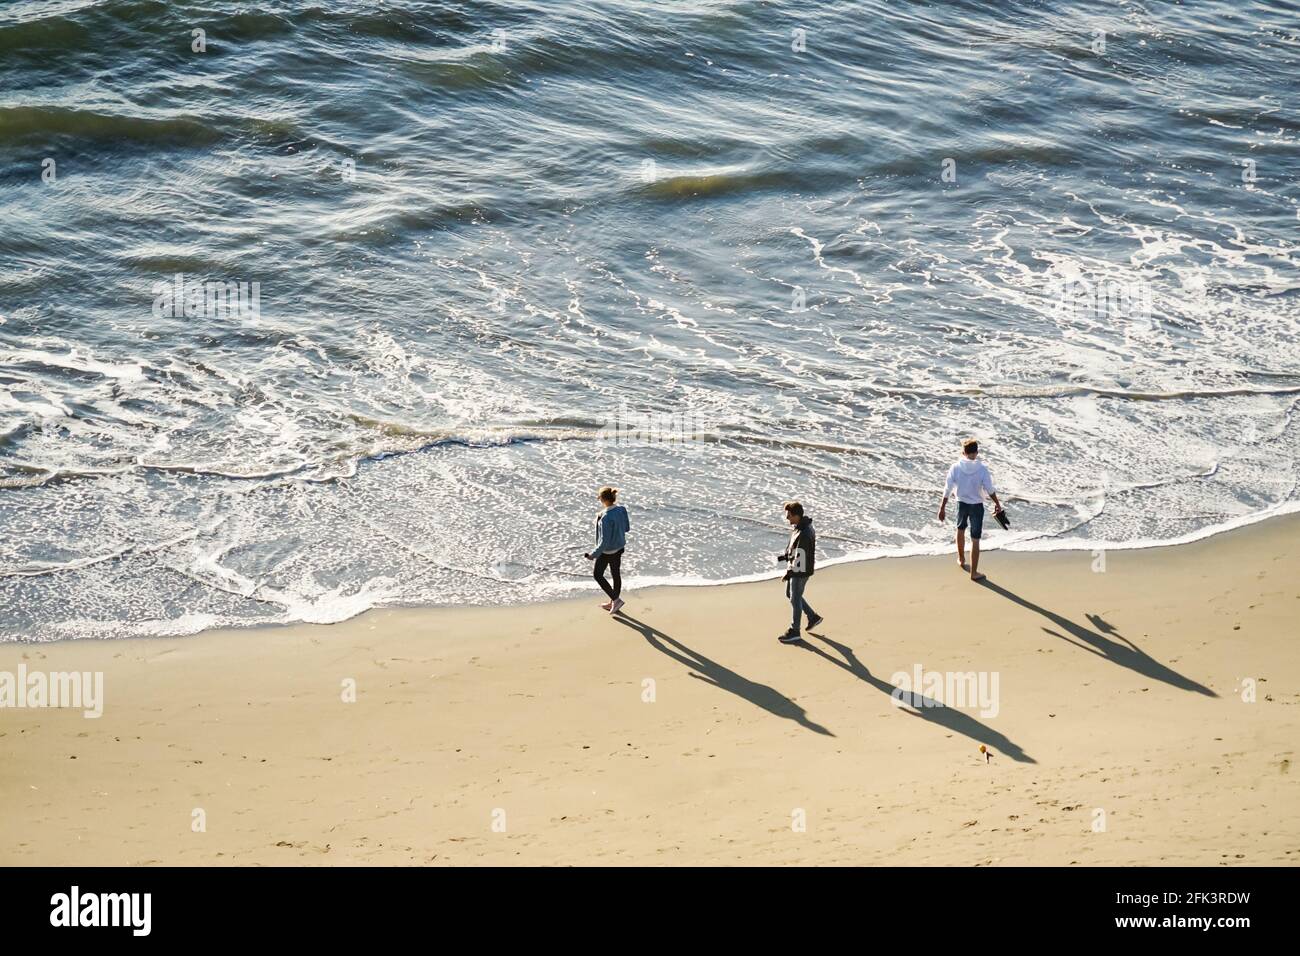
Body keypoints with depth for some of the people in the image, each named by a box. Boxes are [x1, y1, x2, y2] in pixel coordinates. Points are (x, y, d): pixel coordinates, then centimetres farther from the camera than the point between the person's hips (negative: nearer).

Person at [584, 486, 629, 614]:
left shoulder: (606, 517, -32)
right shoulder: (621, 510, -9)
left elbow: (605, 541, -28)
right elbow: (626, 528, 6)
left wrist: (594, 554, -20)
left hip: (607, 551, -8)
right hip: (619, 547, 8)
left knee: (598, 575, 14)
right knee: (616, 574, 20)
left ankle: (615, 599, 11)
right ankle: (613, 603, 35)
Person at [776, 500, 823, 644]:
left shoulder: (804, 534, -29)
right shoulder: (799, 527, 4)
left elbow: (800, 557, -28)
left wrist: (789, 573, -23)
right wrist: (783, 556, 6)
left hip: (800, 571, -10)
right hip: (795, 569, 10)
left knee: (795, 599, 2)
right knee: (790, 594, 22)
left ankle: (794, 631, 16)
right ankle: (813, 617, 35)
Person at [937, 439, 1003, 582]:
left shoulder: (956, 467, -12)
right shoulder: (982, 468, -18)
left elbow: (948, 489, -7)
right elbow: (989, 489, -11)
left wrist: (942, 507, 2)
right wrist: (997, 504, 5)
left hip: (962, 504, 3)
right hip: (977, 506, -2)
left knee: (960, 530, 30)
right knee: (975, 540, 4)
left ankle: (961, 559, 49)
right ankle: (974, 573, 8)